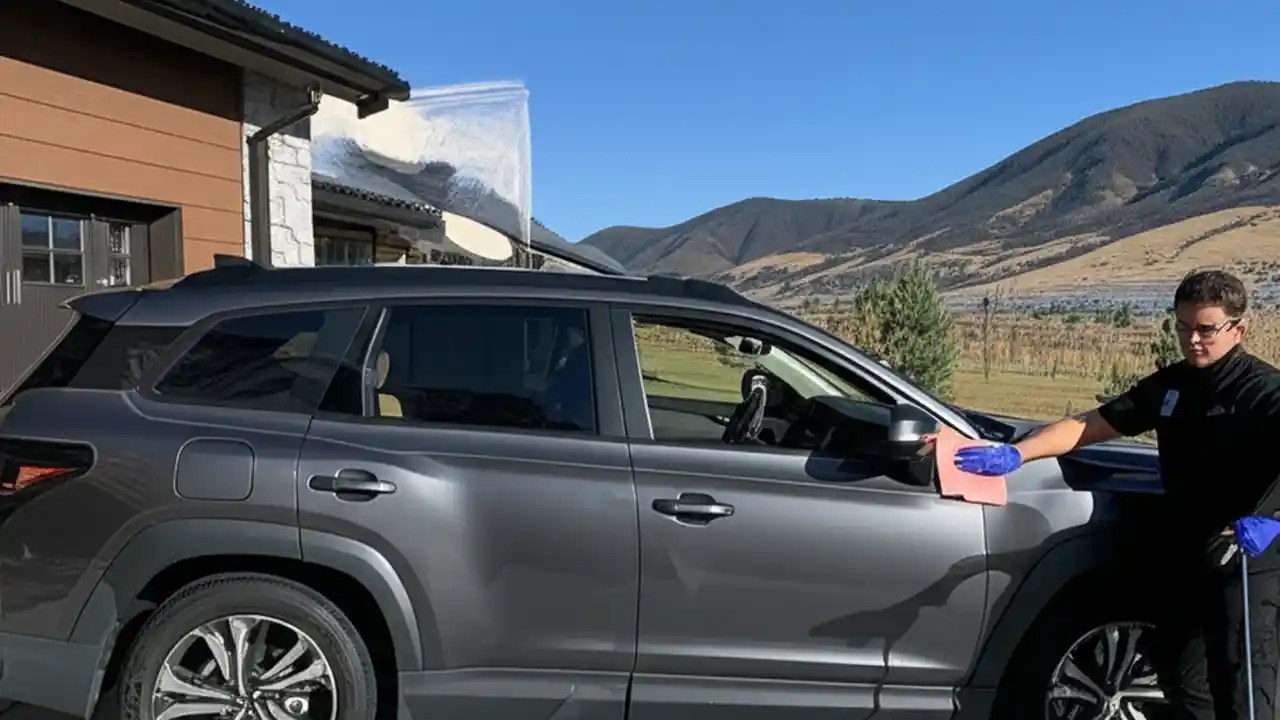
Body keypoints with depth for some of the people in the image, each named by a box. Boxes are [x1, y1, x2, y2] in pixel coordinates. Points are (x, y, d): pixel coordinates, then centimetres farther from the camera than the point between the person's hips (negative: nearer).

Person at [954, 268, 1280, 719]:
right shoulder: (1168, 385, 8)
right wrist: (1014, 454, -8)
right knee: (1181, 680, 16)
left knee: (1239, 683, -7)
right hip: (1185, 557, 7)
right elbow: (1086, 426, 4)